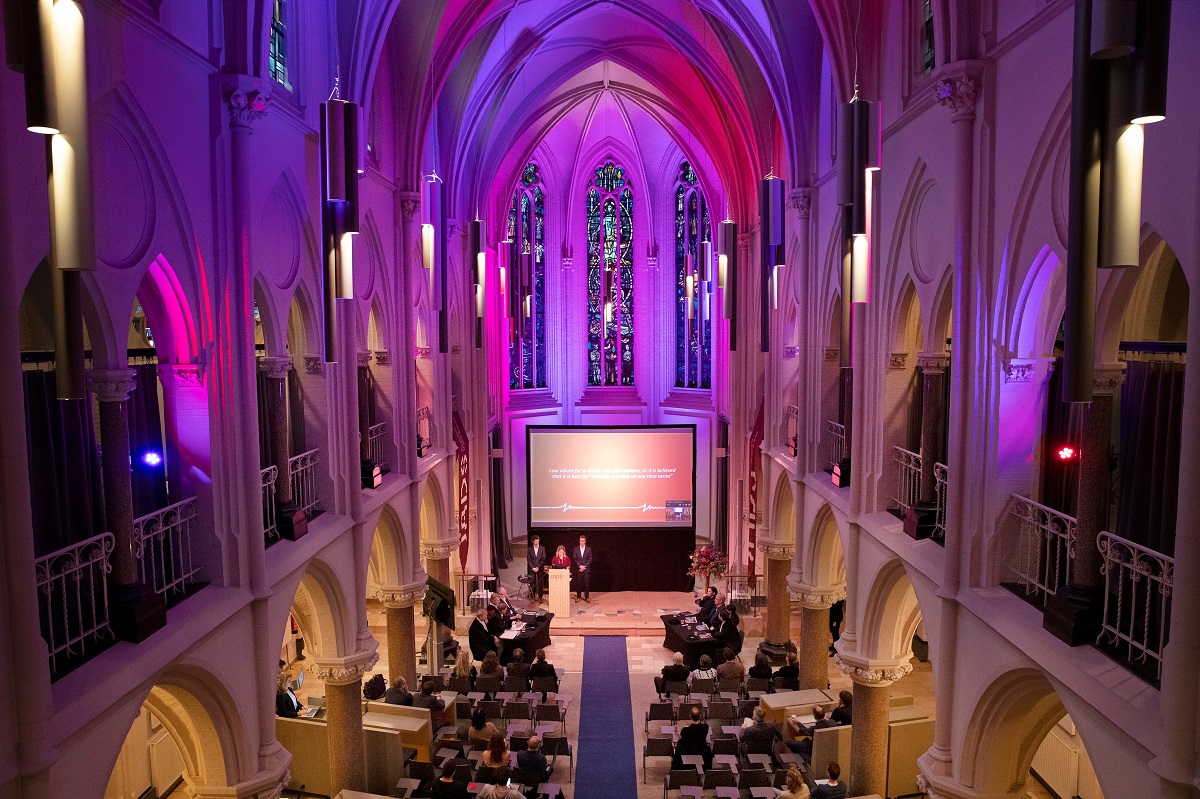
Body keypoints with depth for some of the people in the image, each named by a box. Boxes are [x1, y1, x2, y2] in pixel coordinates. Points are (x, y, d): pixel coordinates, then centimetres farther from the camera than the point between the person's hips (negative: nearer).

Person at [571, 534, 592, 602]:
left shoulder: (589, 549, 3)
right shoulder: (576, 549, 5)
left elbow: (590, 559, 0)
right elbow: (574, 559, 0)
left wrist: (584, 566, -10)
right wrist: (580, 566, -11)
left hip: (586, 569, -1)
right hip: (578, 569, 1)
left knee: (587, 583, -1)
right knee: (578, 583, 1)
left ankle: (587, 597, 7)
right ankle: (578, 596, 9)